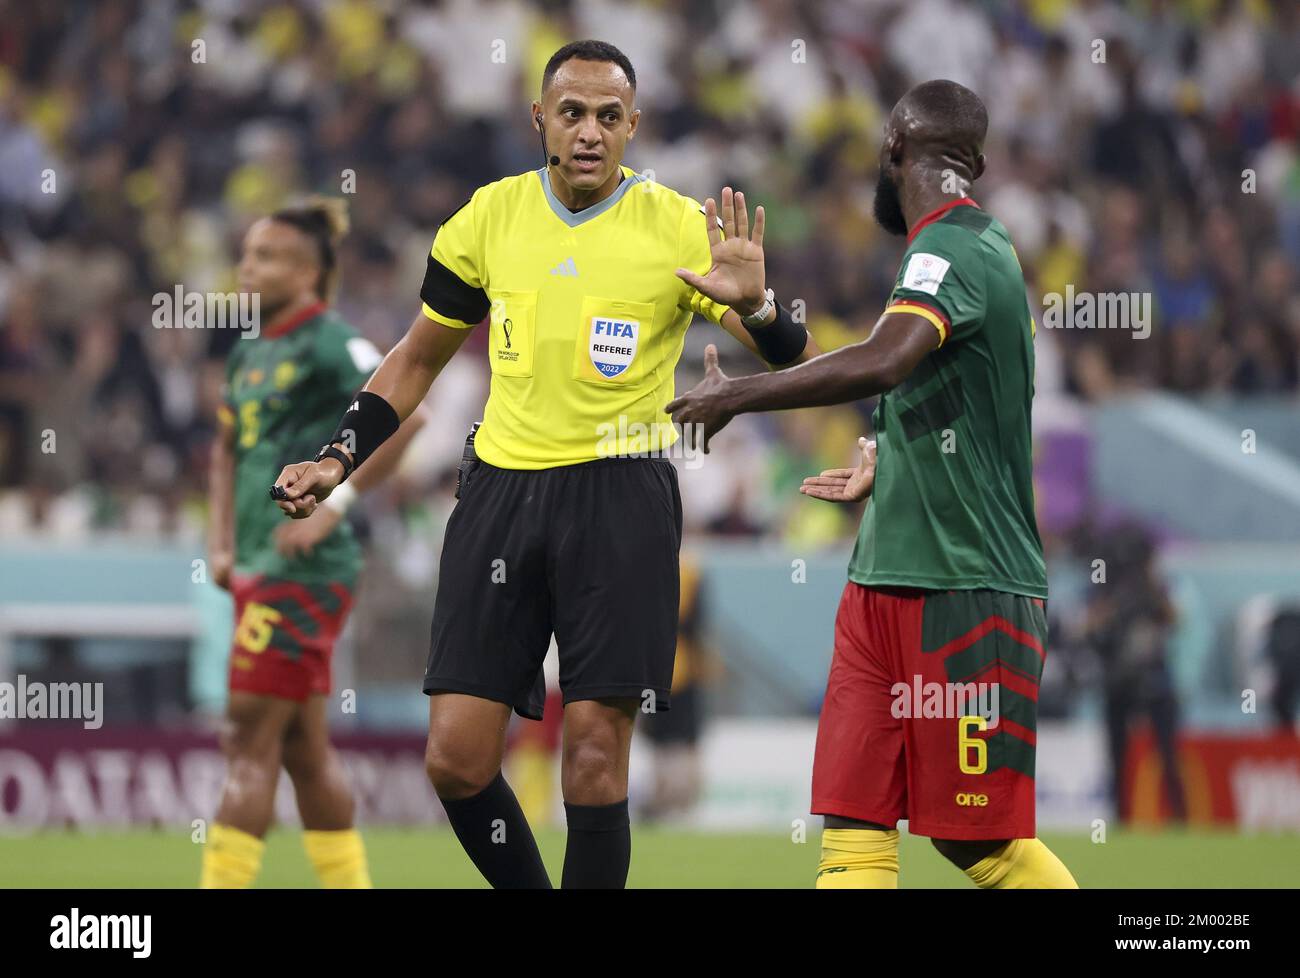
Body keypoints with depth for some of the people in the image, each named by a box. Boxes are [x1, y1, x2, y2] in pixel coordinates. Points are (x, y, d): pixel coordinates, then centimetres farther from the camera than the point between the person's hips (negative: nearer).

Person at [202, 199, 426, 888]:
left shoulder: (328, 343, -10)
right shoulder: (250, 350, 15)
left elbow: (405, 414, -20)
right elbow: (228, 448, 28)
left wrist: (335, 502, -19)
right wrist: (221, 542, 16)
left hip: (304, 567, -9)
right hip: (261, 569, 9)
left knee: (249, 740, -10)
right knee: (302, 747, 11)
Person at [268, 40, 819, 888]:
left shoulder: (682, 229, -5)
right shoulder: (491, 217, 5)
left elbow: (797, 368, -6)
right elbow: (420, 356, 18)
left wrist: (753, 305, -28)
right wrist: (340, 459, 8)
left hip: (620, 498, -3)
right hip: (502, 490, 4)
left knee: (595, 754, -9)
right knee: (456, 756, -2)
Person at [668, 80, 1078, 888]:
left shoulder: (955, 247, -14)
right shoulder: (976, 246, 17)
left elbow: (886, 361, -32)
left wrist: (737, 395, -24)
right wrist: (885, 474, 40)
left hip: (966, 589, -9)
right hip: (888, 580, 9)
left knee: (983, 839, -1)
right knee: (854, 829, 1)